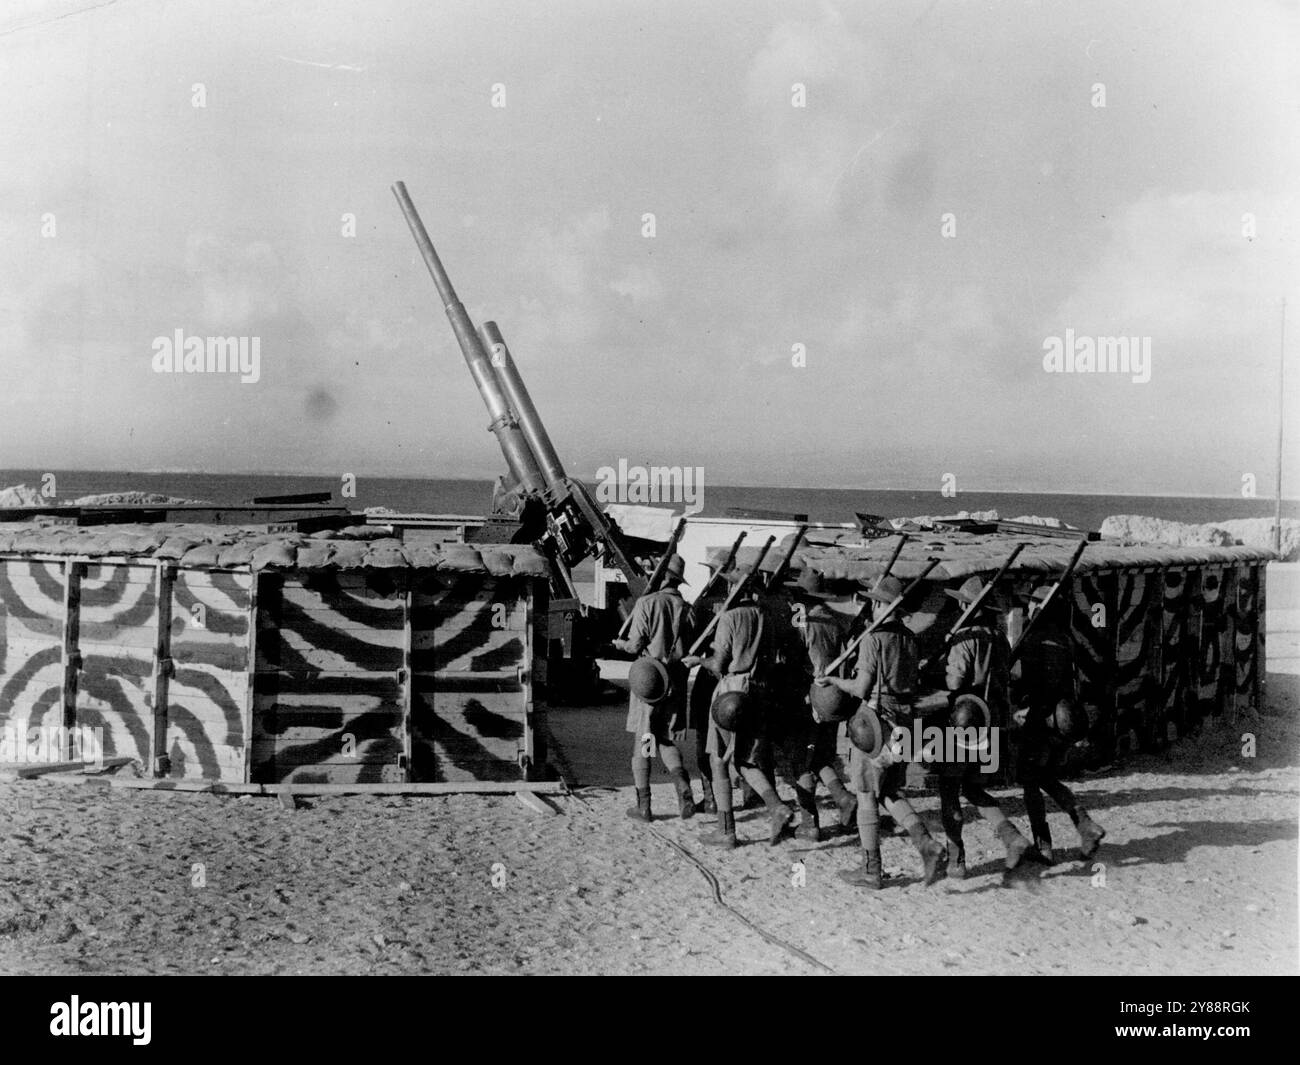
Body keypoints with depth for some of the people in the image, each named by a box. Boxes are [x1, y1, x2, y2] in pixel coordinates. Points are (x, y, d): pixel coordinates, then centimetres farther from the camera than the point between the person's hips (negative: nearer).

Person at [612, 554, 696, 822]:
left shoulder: (647, 603, -9)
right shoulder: (685, 607, 2)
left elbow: (636, 645, -11)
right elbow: (690, 648, 2)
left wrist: (619, 644, 10)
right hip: (676, 680, 4)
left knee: (641, 744, 6)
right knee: (667, 742, 15)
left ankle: (643, 806, 7)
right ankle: (684, 790, -6)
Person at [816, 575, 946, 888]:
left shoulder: (874, 639, -14)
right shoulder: (910, 639, 8)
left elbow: (861, 688, -15)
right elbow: (910, 683, 12)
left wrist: (833, 680, 3)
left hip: (875, 721, -7)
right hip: (903, 720, 7)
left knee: (867, 799, 4)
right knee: (891, 794, 16)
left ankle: (871, 871, 10)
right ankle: (928, 846, -3)